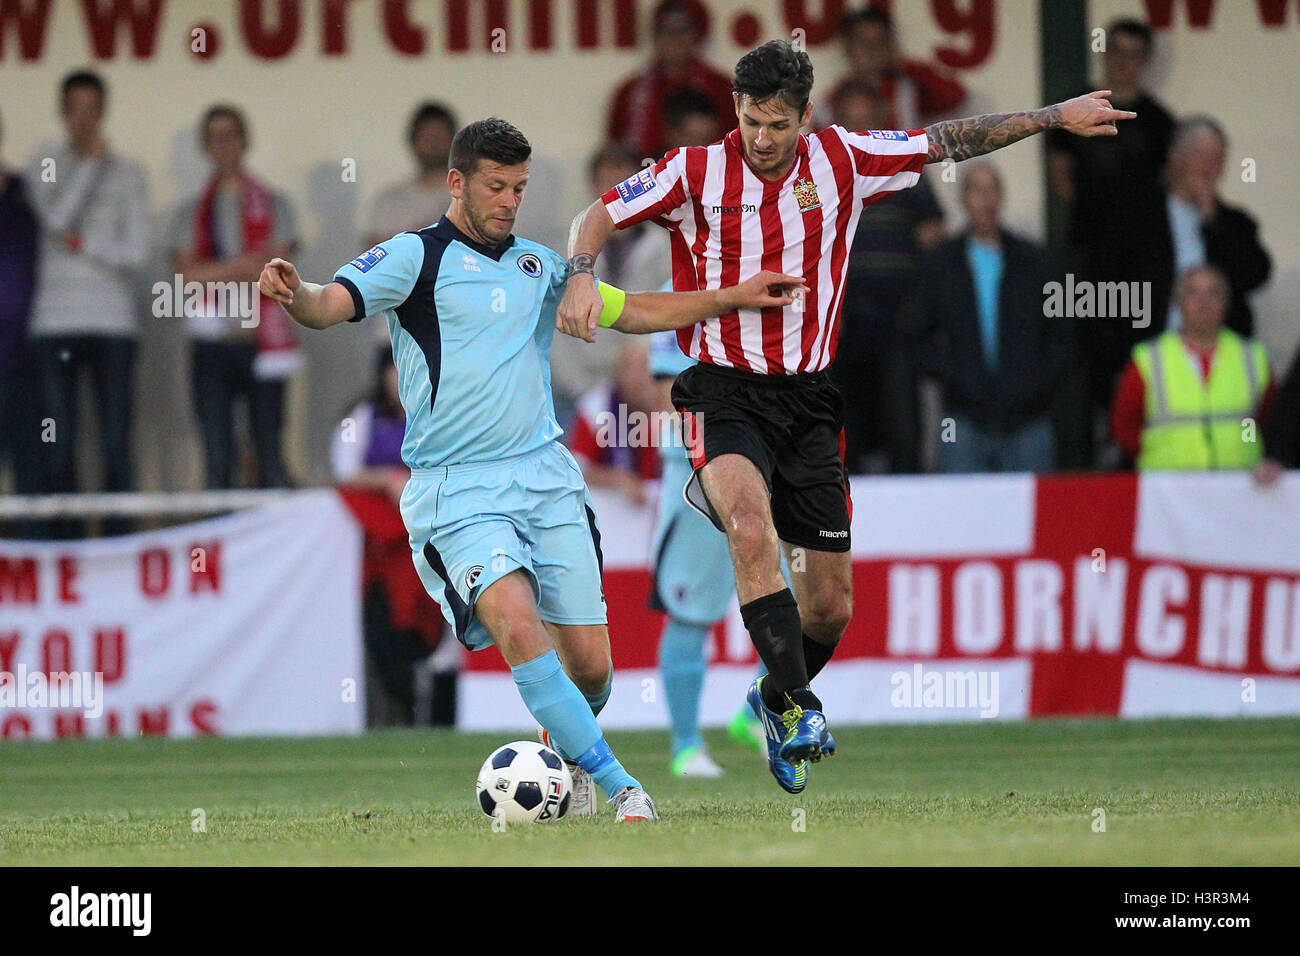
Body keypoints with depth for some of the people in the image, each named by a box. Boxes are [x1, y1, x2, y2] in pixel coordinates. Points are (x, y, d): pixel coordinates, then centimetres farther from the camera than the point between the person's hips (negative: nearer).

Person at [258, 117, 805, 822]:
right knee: (520, 628, -26)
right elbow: (332, 303, -15)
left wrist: (737, 297, 24)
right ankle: (620, 787, -21)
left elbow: (630, 311, 28)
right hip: (457, 491, -5)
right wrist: (295, 295, -38)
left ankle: (564, 752, 32)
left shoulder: (539, 266, 16)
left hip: (547, 478, 5)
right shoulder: (416, 256, -1)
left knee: (590, 664, -1)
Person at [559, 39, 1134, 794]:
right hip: (726, 392, -3)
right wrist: (582, 278, -20)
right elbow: (599, 216, 1)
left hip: (809, 398, 3)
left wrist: (1056, 117, 13)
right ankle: (798, 706, -29)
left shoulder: (842, 161, 1)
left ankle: (777, 698, 34)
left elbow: (949, 141, 10)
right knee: (752, 530, -33)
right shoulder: (695, 172, -5)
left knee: (831, 602, 3)